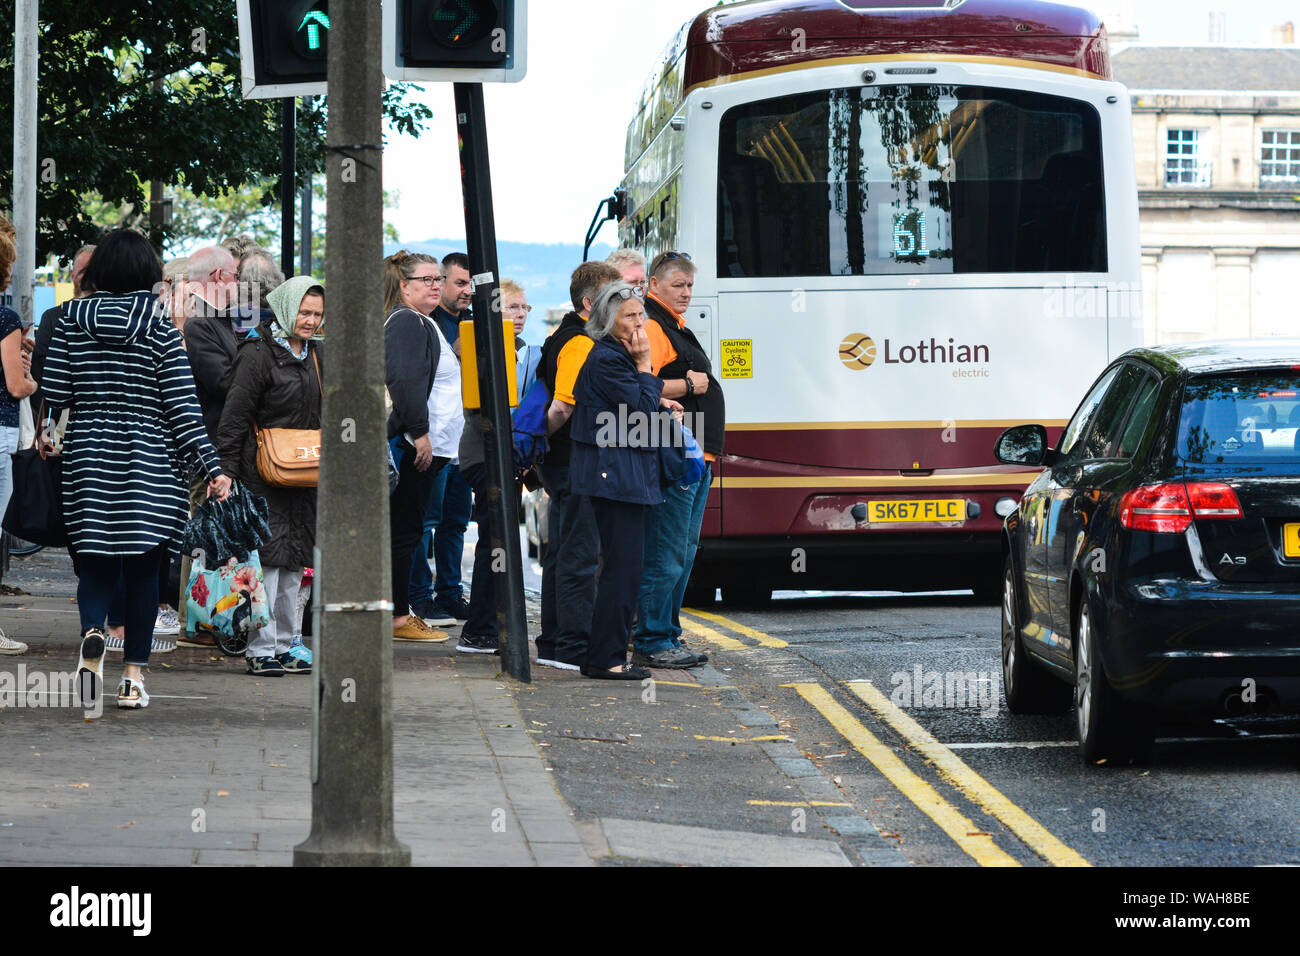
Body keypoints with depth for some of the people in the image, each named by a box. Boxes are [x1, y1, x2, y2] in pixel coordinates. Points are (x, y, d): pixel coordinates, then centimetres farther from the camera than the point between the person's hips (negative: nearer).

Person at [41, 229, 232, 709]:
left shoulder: (72, 318, 0)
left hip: (88, 454, 1)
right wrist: (211, 467, -4)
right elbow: (182, 405, -7)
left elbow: (55, 389, 2)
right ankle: (133, 674, 4)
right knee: (142, 569, 6)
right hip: (148, 461, -1)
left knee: (95, 562, 7)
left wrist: (47, 429, 25)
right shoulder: (161, 326, -4)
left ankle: (92, 631, -23)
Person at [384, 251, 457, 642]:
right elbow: (405, 380, -23)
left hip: (423, 446, 11)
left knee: (406, 529, 12)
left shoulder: (421, 323, 21)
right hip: (411, 445, -11)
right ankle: (399, 617, -5)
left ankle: (400, 611, 16)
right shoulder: (407, 323, -13)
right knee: (404, 529, -7)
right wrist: (419, 433, -23)